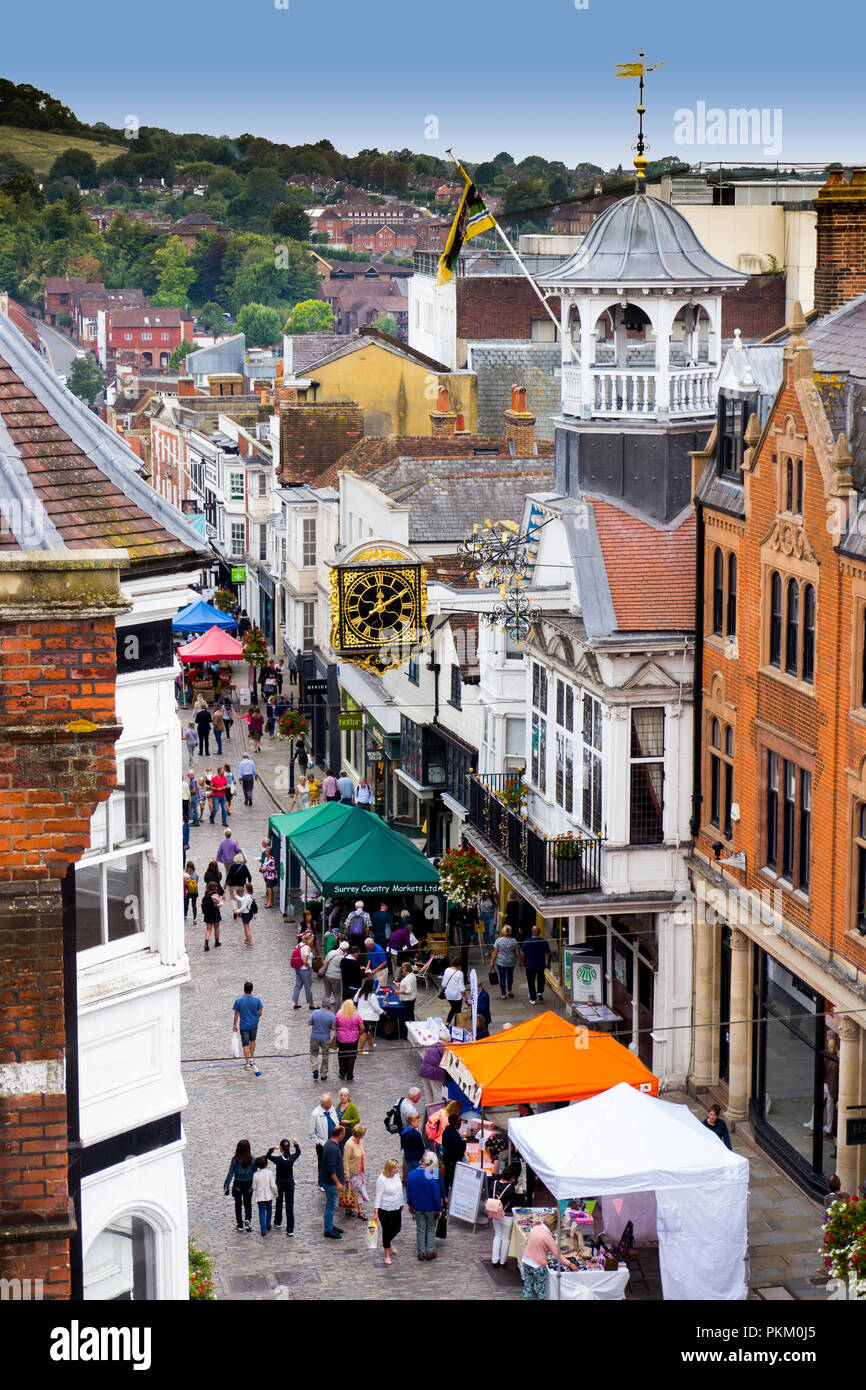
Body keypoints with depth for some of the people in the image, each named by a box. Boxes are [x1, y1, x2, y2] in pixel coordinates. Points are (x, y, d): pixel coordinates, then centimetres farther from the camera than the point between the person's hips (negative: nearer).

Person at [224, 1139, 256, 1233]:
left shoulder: (235, 1160, -16)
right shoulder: (252, 1160, -13)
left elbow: (230, 1173, -13)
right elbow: (255, 1173, -4)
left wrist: (226, 1186, -5)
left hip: (237, 1185, -1)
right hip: (249, 1185, 1)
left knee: (238, 1204, 16)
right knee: (248, 1204, 16)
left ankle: (240, 1225, 22)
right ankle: (248, 1220, -7)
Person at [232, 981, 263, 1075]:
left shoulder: (239, 1000, -15)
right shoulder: (257, 999, -10)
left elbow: (237, 1014, -9)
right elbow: (260, 1012, -5)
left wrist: (234, 1024, 3)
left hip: (244, 1025, -2)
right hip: (254, 1024, 2)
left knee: (245, 1044, 5)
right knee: (252, 1040, 25)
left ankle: (247, 1064, 6)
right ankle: (252, 1059, 30)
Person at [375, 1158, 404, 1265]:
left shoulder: (397, 1174, -3)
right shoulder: (381, 1179, -22)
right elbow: (378, 1195, -17)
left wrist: (401, 1203, 19)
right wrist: (376, 1210, -20)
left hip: (396, 1208, 6)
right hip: (385, 1210, -6)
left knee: (397, 1229, 17)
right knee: (386, 1231, 5)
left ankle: (389, 1243, 49)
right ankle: (387, 1255, 20)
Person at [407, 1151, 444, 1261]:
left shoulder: (411, 1175, -7)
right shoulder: (431, 1177, -23)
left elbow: (408, 1192, 5)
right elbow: (436, 1194, -16)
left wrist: (410, 1205, 18)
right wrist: (439, 1209, -4)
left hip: (418, 1207, 4)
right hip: (430, 1208, -4)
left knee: (420, 1229, 15)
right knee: (431, 1229, 13)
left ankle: (421, 1252, 18)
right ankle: (429, 1252, 15)